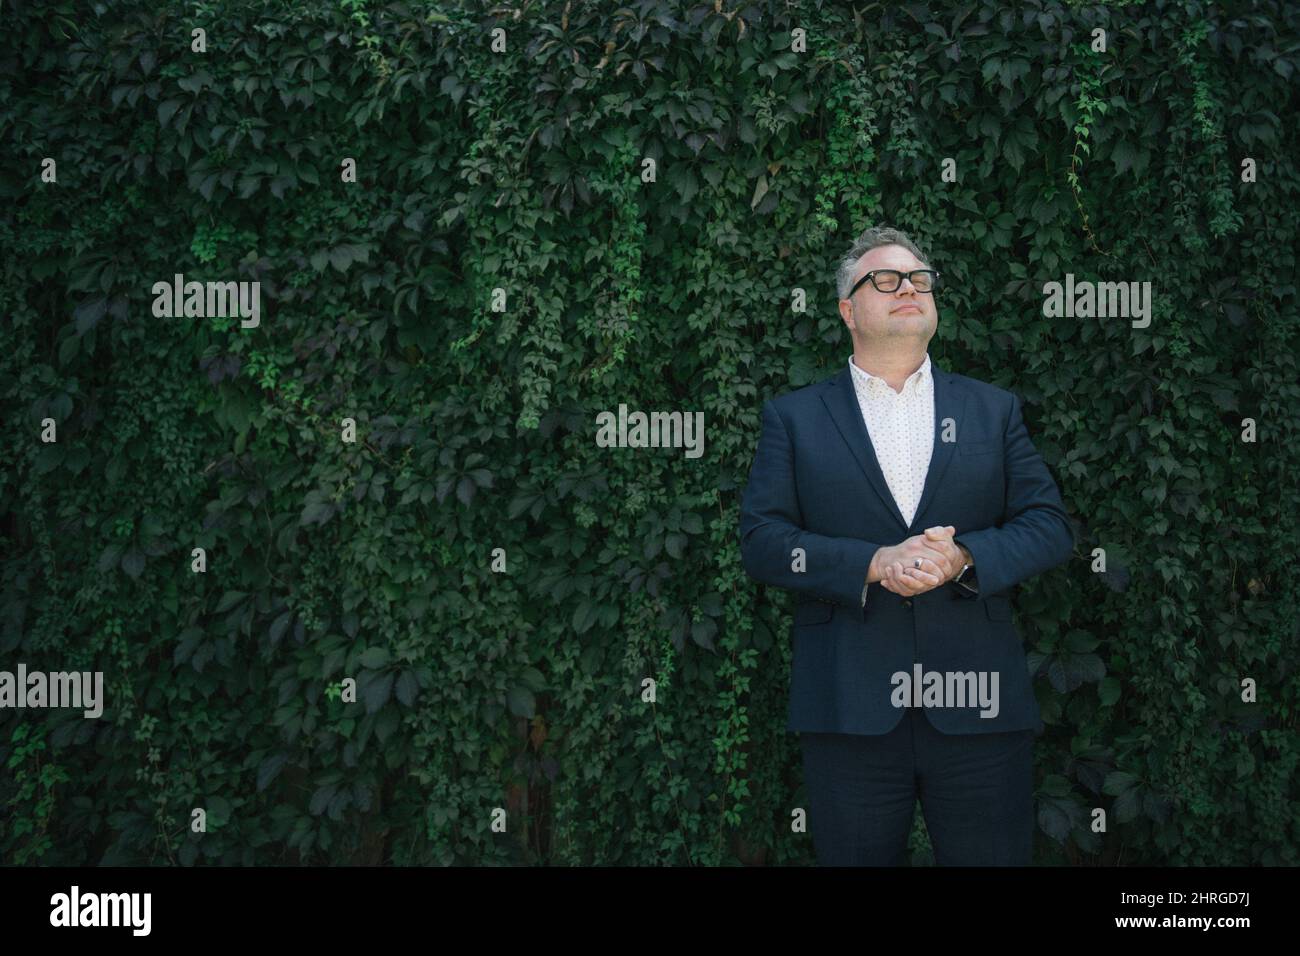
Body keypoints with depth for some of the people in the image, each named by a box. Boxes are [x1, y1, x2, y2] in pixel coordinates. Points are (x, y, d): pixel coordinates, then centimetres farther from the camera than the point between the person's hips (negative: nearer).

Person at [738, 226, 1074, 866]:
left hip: (977, 705, 1)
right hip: (849, 709, -1)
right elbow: (761, 541, -1)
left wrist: (963, 556, -14)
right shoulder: (793, 417, 9)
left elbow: (1051, 526, 6)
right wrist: (873, 564, -16)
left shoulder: (994, 410, 14)